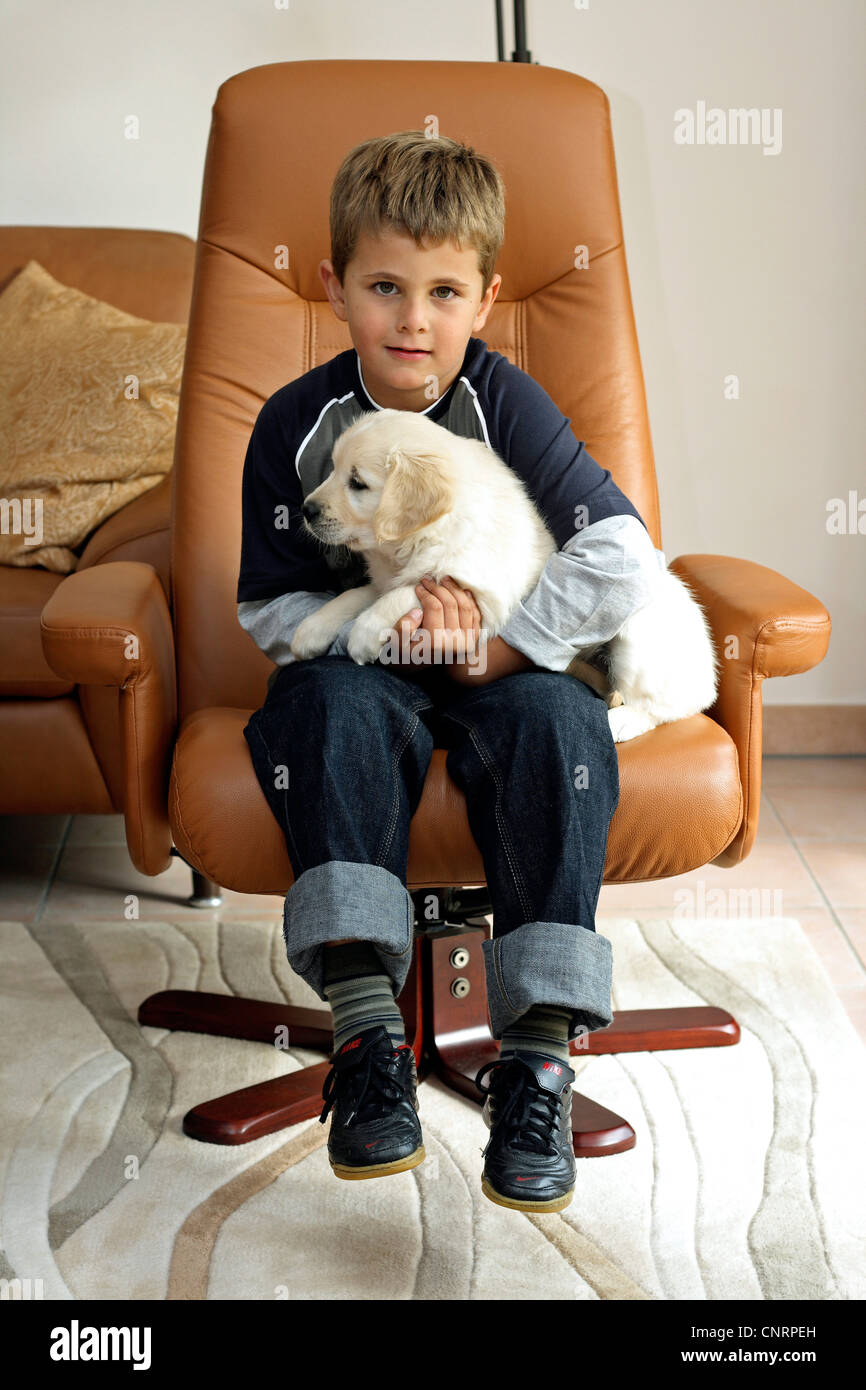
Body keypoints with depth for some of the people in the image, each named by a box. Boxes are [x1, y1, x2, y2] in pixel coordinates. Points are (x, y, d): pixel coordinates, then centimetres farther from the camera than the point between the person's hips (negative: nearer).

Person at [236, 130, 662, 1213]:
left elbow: (625, 559, -15)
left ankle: (537, 1052, -30)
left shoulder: (506, 405, -8)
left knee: (554, 719, -31)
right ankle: (365, 1030, -36)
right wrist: (386, 631, -21)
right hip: (360, 666, 1)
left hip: (502, 670, 0)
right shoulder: (296, 425, -5)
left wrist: (496, 646, -18)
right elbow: (270, 611, -3)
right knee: (334, 706, -32)